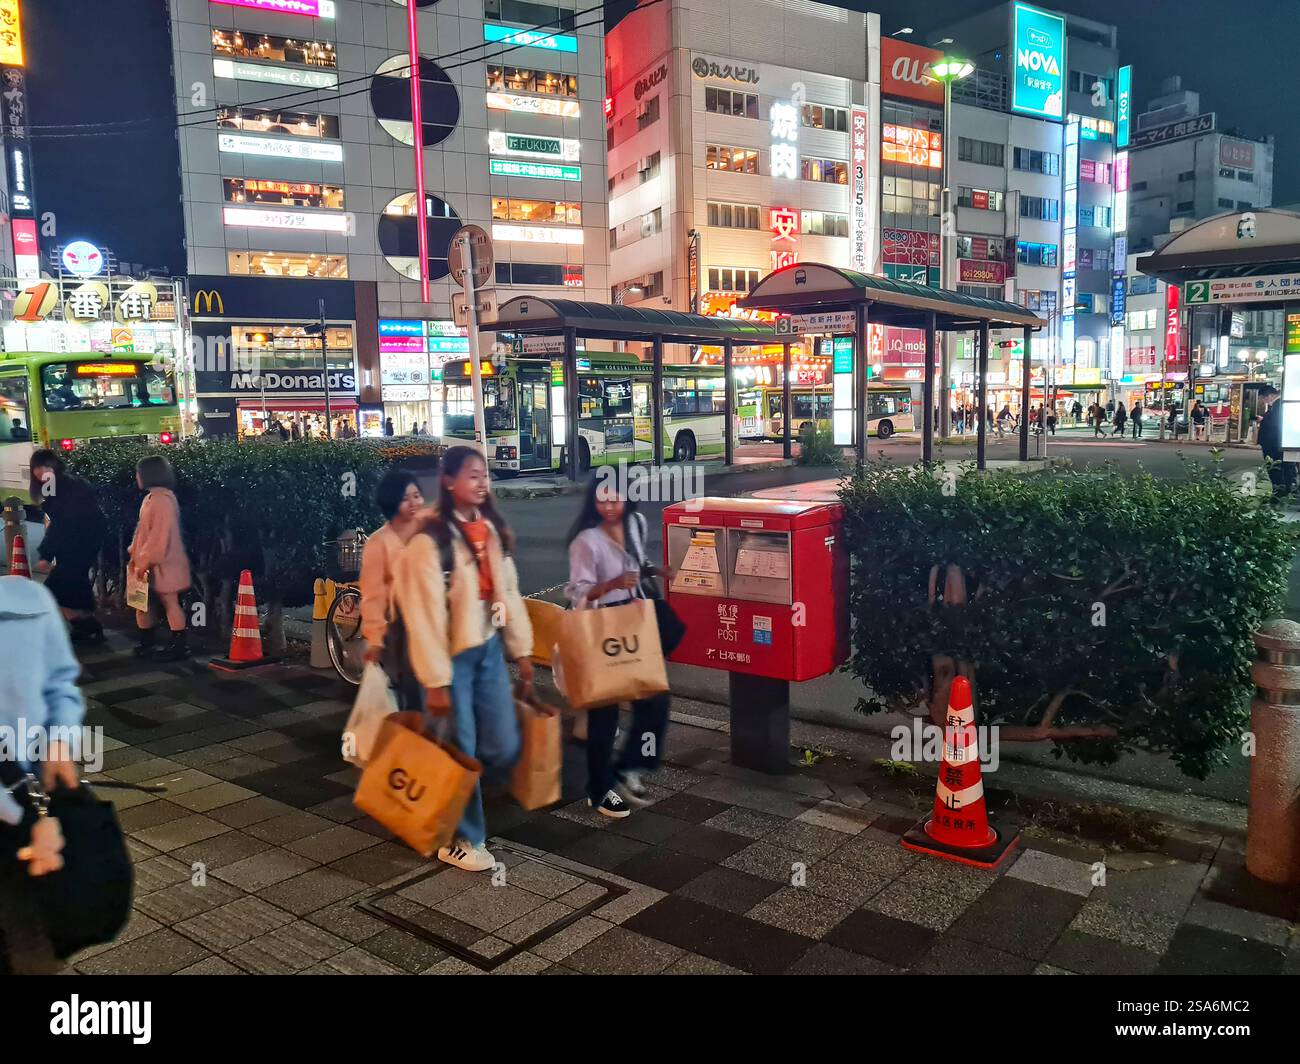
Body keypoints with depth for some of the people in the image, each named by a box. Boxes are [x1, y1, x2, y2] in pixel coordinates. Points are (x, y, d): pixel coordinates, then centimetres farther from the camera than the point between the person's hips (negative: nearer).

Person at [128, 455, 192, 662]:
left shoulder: (163, 499, -18)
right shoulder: (151, 497, 13)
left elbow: (160, 536, -22)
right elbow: (142, 530, 18)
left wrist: (147, 560, -20)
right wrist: (135, 555, 14)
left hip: (164, 563, -10)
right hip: (148, 562, 10)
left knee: (170, 603, -4)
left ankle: (178, 647, 2)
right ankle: (146, 644, 24)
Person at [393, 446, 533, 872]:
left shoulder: (492, 530, 7)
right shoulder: (429, 541, -15)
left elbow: (509, 591, 11)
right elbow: (425, 615, -17)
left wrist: (522, 650, 11)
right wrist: (436, 681, -17)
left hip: (489, 650, 7)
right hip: (452, 656, -6)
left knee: (504, 749, 8)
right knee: (461, 753, 4)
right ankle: (462, 840, 23)